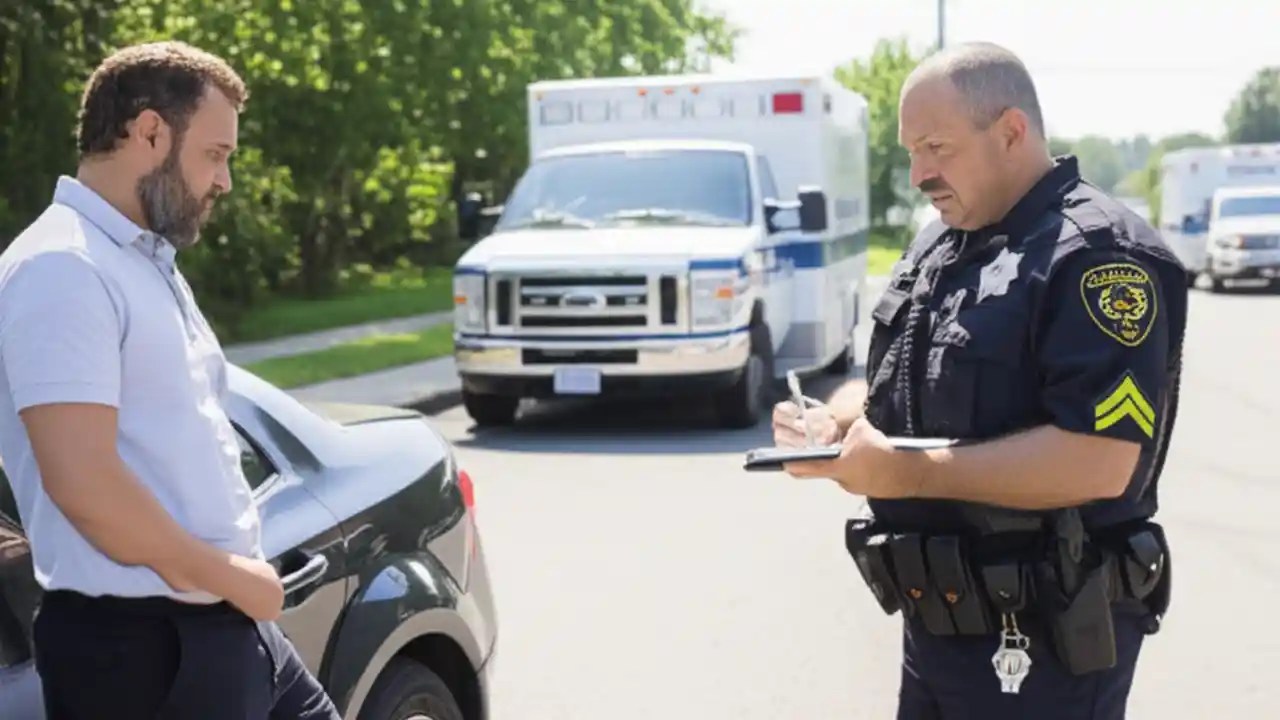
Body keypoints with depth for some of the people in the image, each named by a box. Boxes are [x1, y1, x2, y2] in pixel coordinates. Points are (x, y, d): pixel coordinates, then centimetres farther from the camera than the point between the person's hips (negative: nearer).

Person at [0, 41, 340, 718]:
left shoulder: (150, 261, 15)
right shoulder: (61, 269, -16)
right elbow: (84, 482, -24)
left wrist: (240, 579, 11)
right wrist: (230, 577, -13)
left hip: (228, 625, 9)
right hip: (134, 645, -9)